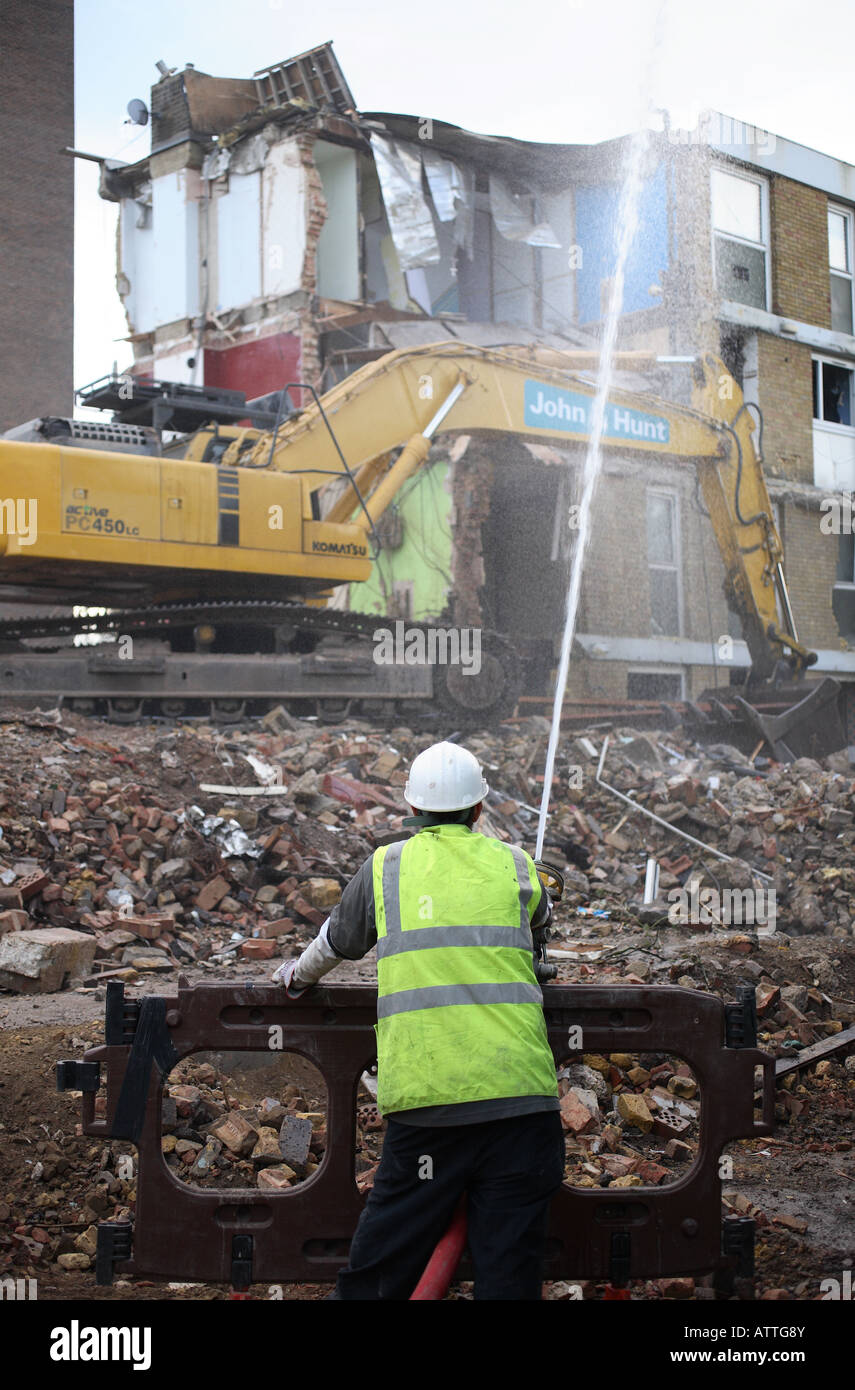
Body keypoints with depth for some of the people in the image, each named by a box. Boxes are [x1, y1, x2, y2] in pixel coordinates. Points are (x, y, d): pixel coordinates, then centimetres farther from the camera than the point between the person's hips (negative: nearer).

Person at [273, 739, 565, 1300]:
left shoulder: (384, 867, 9)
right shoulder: (514, 865, 11)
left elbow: (336, 942, 26)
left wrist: (299, 975, 47)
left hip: (423, 1096, 0)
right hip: (517, 1091, 0)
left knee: (383, 1257, 9)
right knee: (509, 1265, 5)